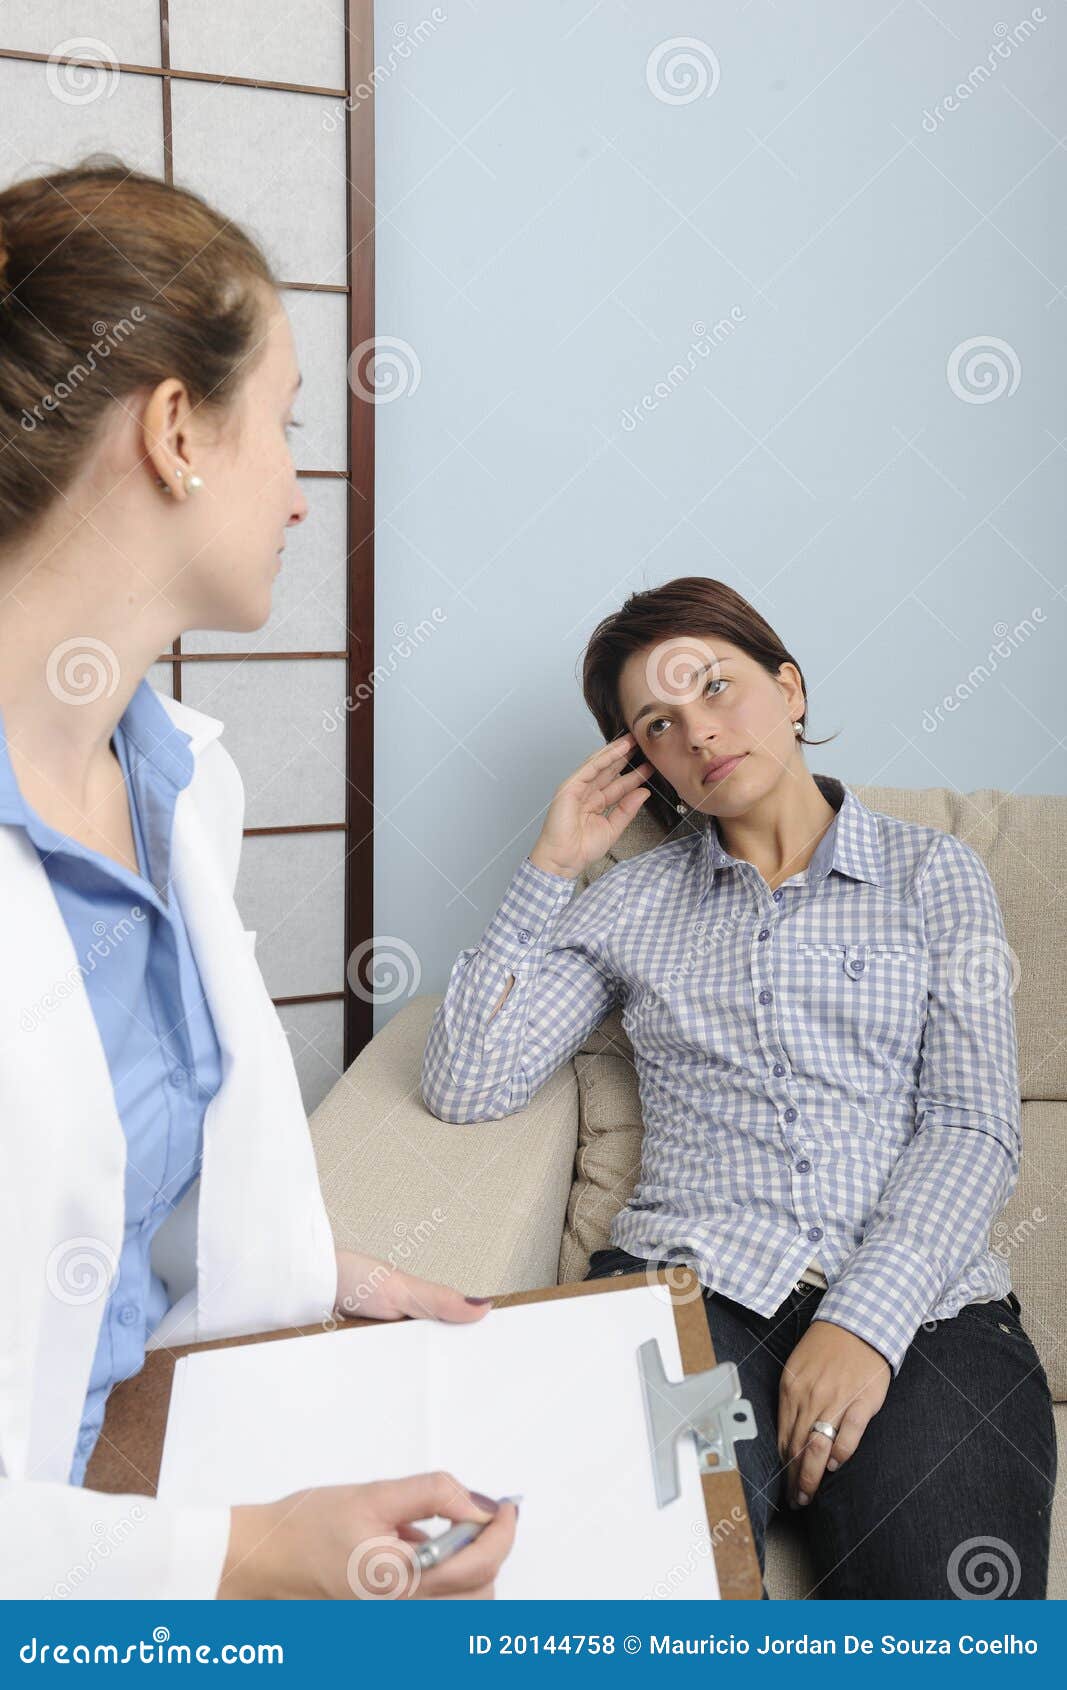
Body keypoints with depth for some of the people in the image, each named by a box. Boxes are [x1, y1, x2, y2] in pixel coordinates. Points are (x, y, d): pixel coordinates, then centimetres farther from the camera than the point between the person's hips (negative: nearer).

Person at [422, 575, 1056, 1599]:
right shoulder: (632, 900, 17)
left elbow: (973, 1128, 2)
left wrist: (866, 1322, -13)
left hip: (917, 1298, 1)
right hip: (689, 1279, 0)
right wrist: (549, 868, 6)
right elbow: (464, 1087, 5)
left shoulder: (931, 872, 14)